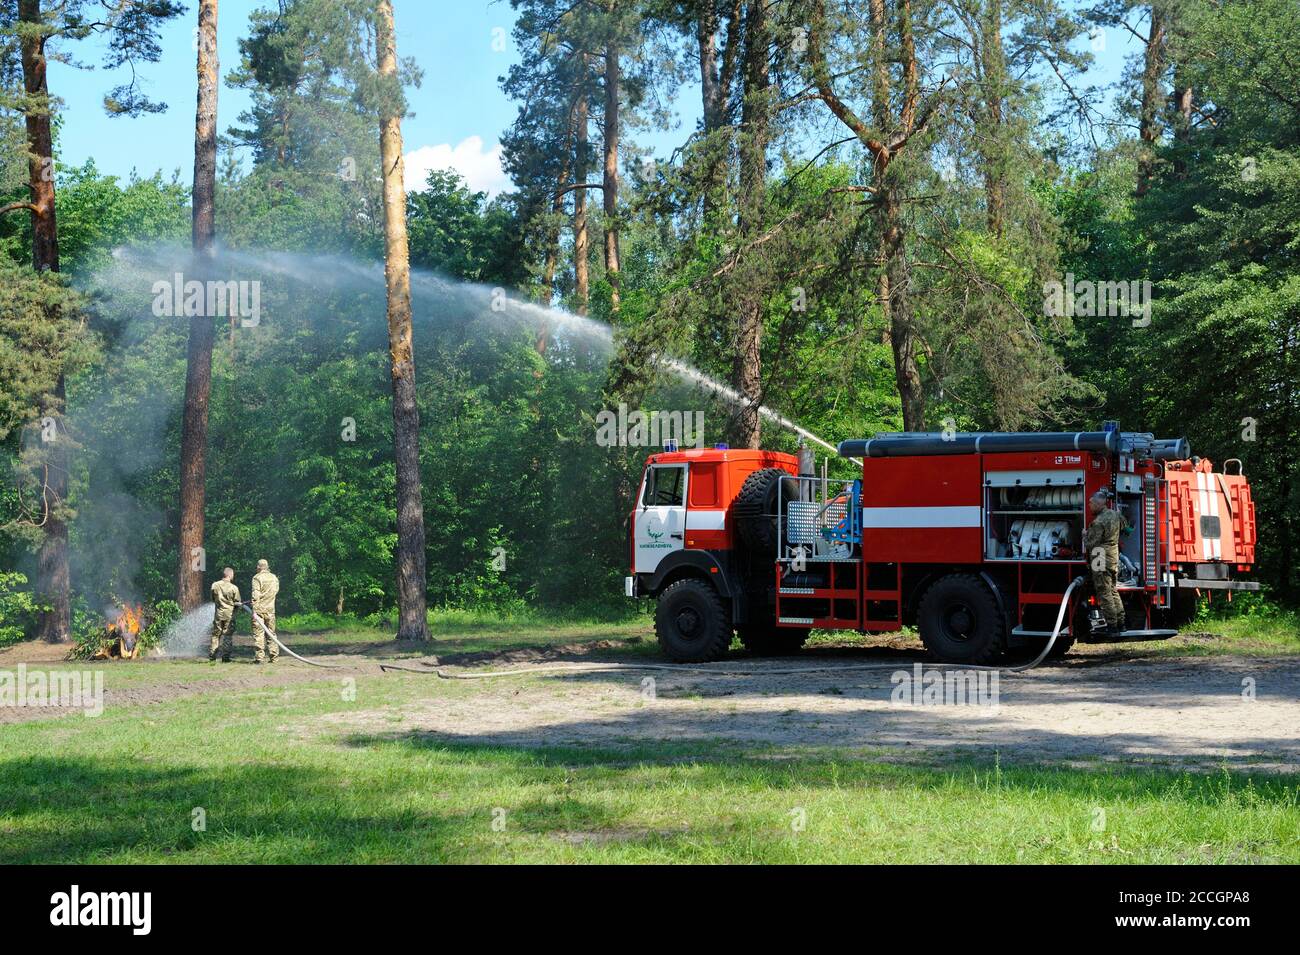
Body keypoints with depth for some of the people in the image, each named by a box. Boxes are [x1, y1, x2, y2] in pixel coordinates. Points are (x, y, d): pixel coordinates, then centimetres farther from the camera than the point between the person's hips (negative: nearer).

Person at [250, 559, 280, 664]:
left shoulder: (257, 578, -8)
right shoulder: (274, 578, 8)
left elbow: (255, 595, -14)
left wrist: (254, 610, -15)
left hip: (259, 609, -5)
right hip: (271, 609, 5)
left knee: (258, 633, -2)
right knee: (271, 633, 12)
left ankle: (260, 657, -6)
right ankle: (273, 656, 10)